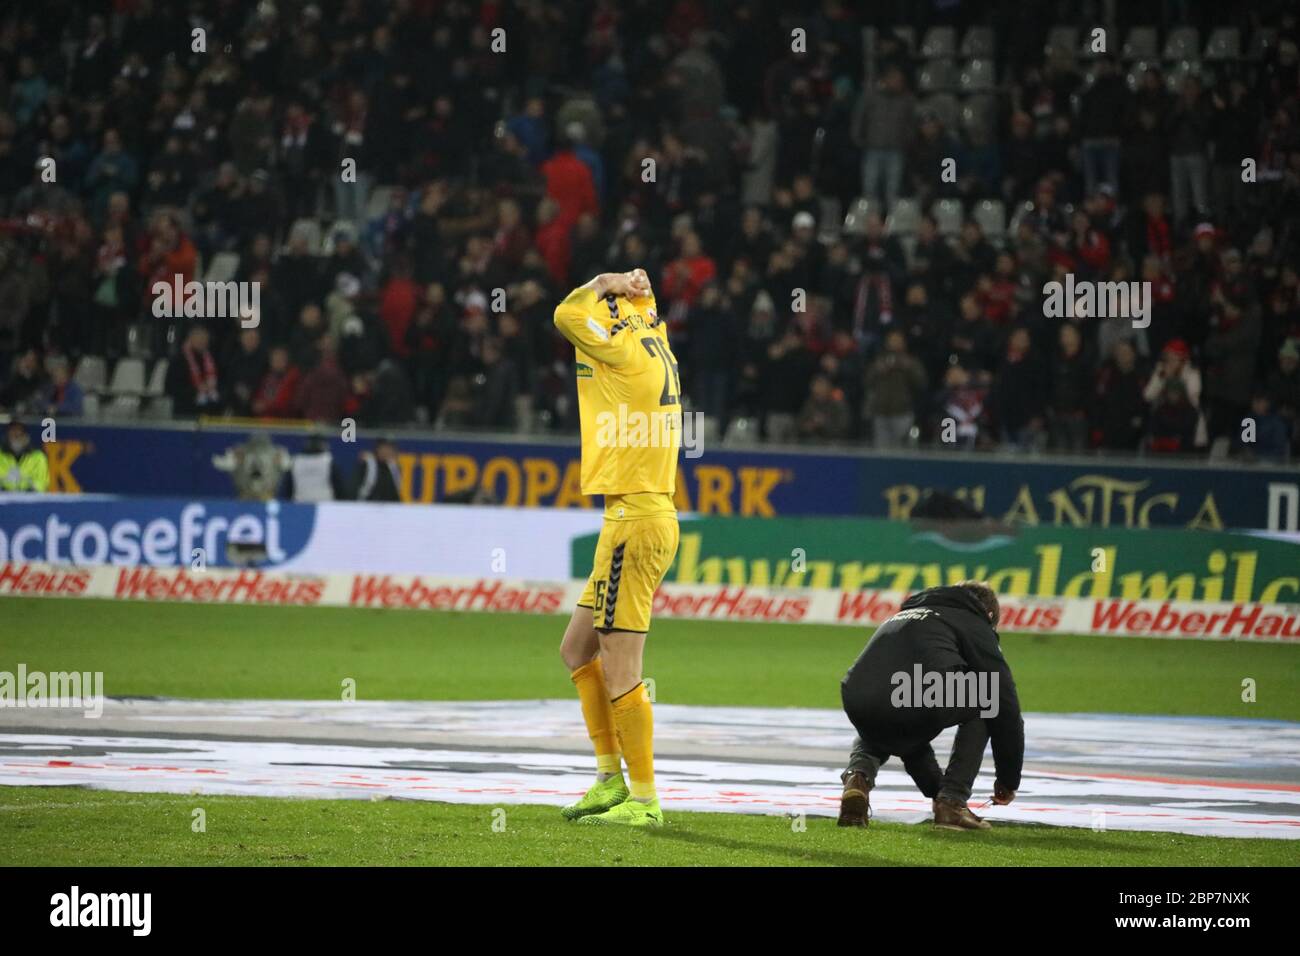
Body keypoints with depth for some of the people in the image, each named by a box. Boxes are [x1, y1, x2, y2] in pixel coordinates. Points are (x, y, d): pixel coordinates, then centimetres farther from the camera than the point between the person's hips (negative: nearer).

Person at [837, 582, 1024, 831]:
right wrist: (1008, 780, 31)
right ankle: (952, 803, 14)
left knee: (873, 733, 43)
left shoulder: (903, 617, 42)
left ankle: (858, 777, 8)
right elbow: (1005, 706, 18)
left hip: (857, 700, 6)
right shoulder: (976, 626, 24)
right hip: (922, 697, -6)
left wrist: (934, 786, 51)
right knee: (982, 703, 27)